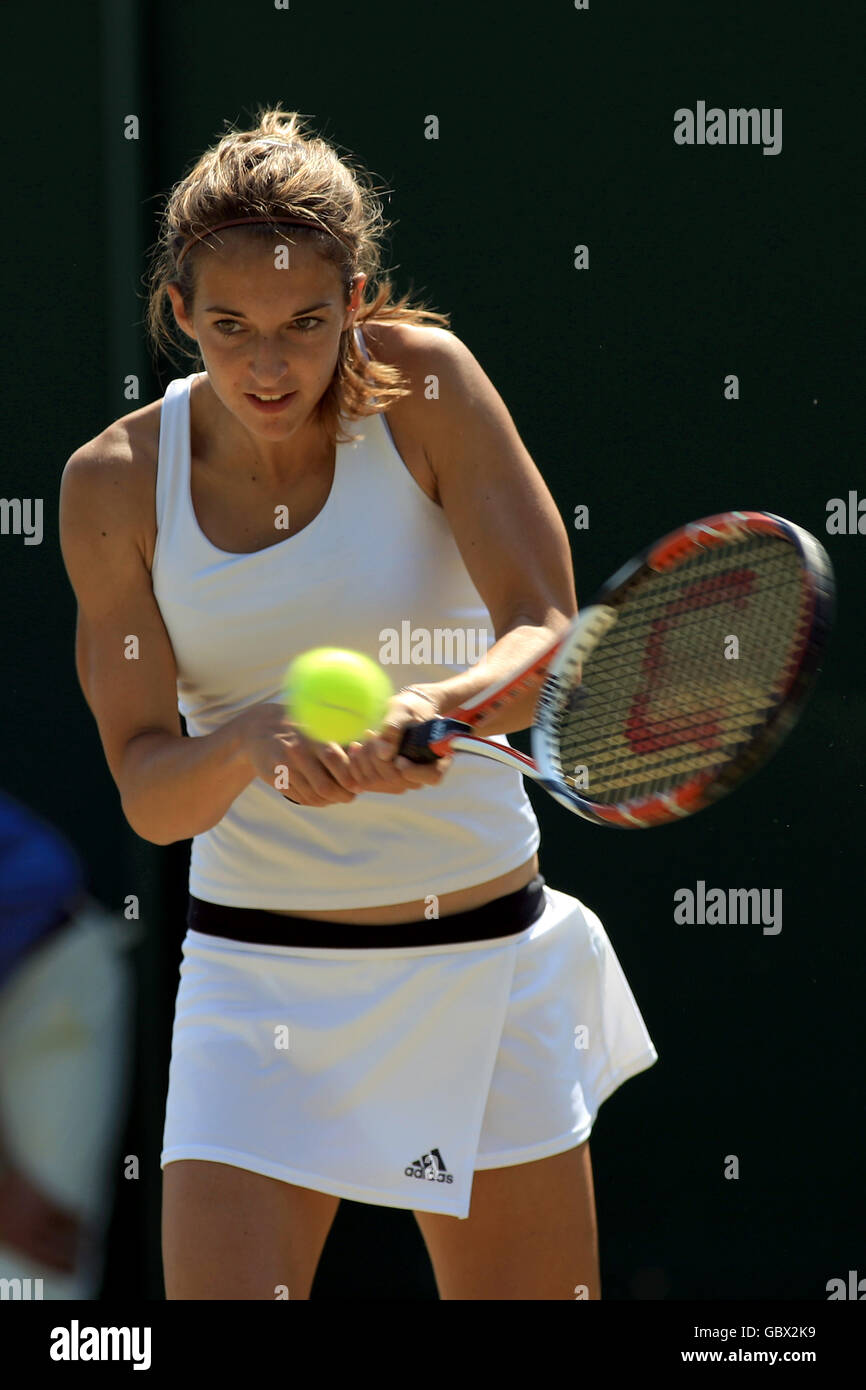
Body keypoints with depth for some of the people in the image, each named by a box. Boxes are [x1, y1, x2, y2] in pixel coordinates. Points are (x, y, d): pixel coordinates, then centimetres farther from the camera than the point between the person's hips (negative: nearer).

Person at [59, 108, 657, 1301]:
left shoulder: (425, 385, -8)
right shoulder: (117, 482, -6)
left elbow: (549, 639, -17)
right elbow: (148, 791, -10)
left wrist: (435, 708, -38)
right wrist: (254, 739, -32)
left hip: (487, 960, 0)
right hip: (259, 970, 0)